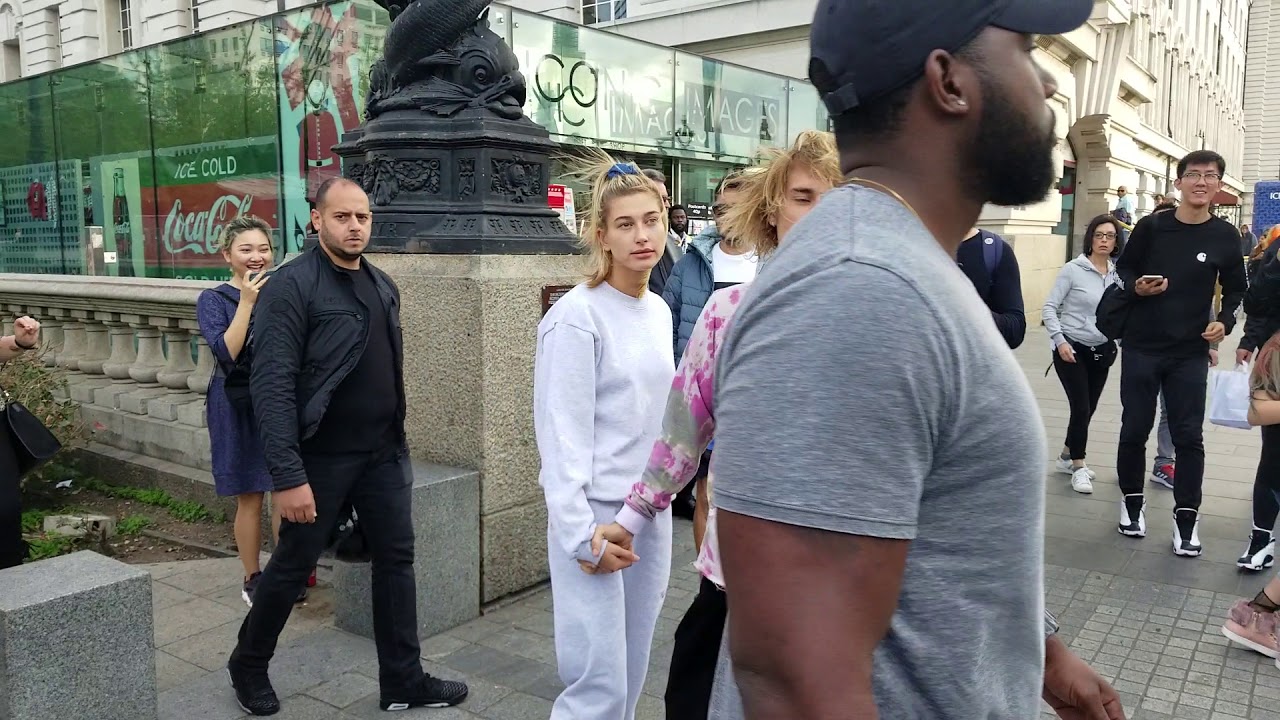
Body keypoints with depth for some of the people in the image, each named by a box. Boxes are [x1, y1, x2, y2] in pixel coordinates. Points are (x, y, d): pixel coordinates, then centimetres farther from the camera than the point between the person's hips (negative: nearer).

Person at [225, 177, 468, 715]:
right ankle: (248, 666, 34)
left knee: (396, 561, 9)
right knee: (292, 566, 10)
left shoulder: (382, 285, 8)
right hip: (321, 458, -6)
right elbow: (272, 385, -19)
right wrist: (287, 475, -23)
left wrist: (395, 439, 12)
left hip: (384, 453, 6)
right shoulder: (292, 285, -14)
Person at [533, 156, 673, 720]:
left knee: (632, 675, 15)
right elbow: (563, 435, -16)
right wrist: (583, 535, -17)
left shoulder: (660, 312, 8)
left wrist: (660, 501, 16)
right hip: (595, 512, -7)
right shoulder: (576, 316, -15)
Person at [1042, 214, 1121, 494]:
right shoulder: (1073, 269, -11)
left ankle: (1067, 456, 32)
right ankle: (1078, 466, 9)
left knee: (1088, 409, 12)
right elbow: (1049, 308, -10)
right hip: (1072, 348, -5)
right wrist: (1059, 340, -18)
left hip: (1102, 350, 5)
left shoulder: (1118, 274, 2)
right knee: (1081, 408, -8)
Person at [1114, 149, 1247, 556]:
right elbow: (1124, 269, 7)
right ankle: (1132, 500, 25)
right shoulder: (1151, 226, -2)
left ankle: (1186, 516, 13)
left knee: (1188, 436, 2)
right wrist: (1136, 287, -14)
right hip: (1141, 347, 0)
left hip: (1191, 353, 0)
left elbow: (1235, 290, 10)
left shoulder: (1226, 237, 1)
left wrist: (1224, 322, -8)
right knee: (1134, 429, 7)